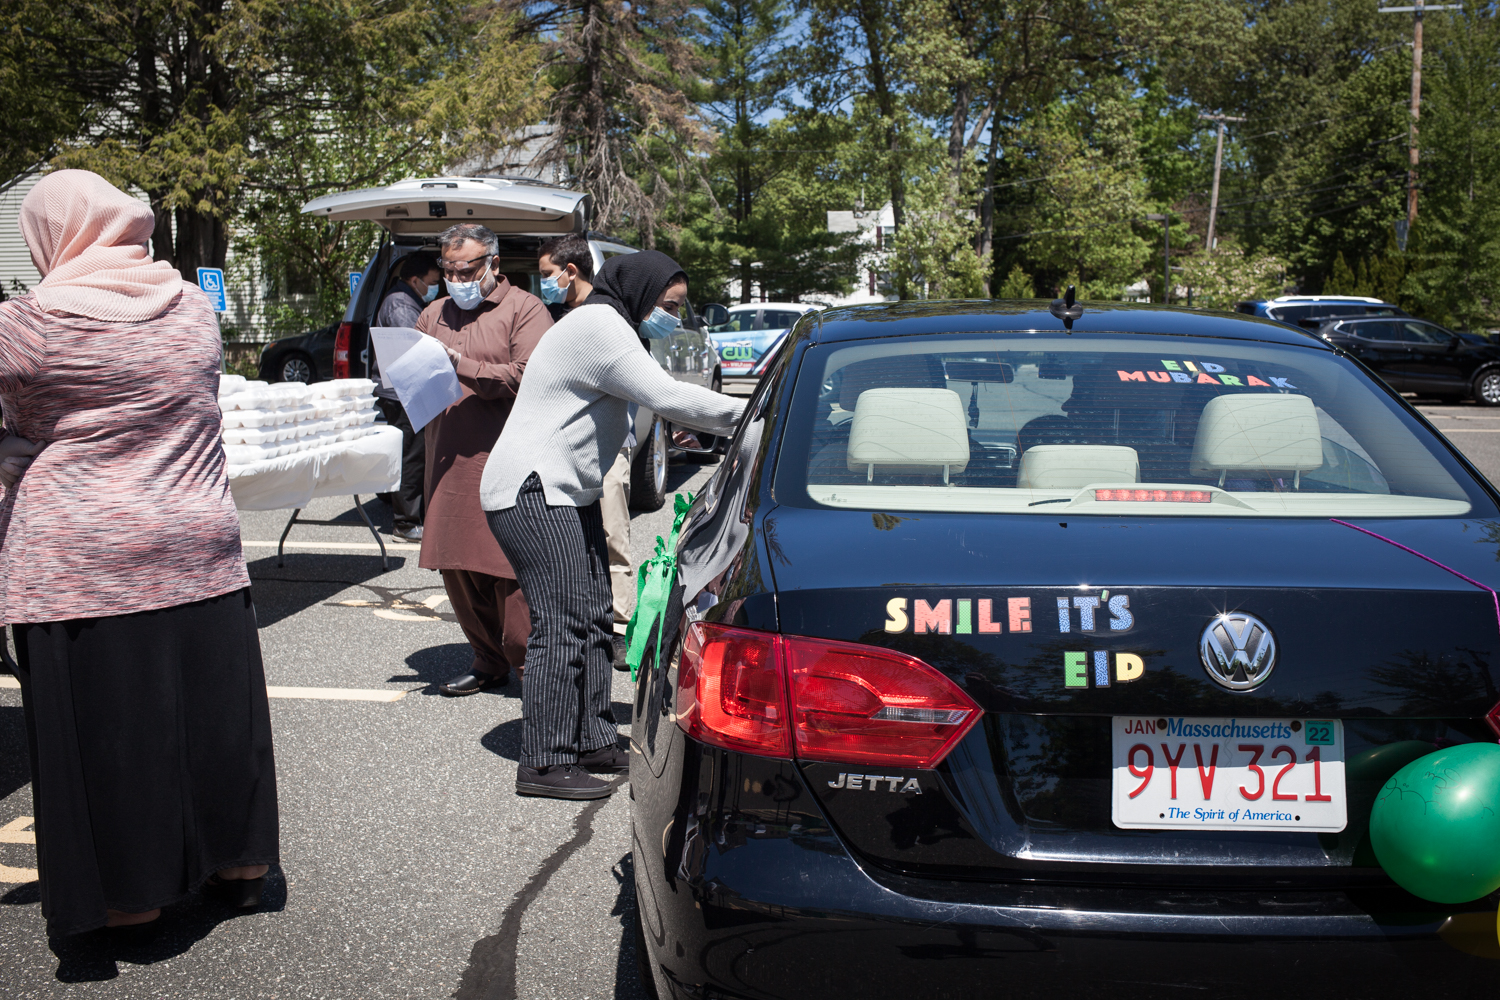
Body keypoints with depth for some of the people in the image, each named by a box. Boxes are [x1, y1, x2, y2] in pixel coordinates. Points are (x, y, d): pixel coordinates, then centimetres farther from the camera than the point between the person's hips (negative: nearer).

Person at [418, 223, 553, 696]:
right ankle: (488, 661, 22)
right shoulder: (434, 314, 20)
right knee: (457, 568, 9)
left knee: (512, 571, -7)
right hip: (448, 463, 7)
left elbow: (529, 377, -14)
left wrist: (462, 367, -16)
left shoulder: (524, 309, 0)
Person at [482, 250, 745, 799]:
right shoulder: (599, 326, -17)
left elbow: (656, 403, 20)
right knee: (562, 622, -13)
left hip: (569, 492, 11)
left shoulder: (611, 328, 18)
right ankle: (544, 764, -9)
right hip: (532, 491, -11)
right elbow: (666, 396, -24)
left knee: (592, 618, 10)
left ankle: (593, 743, 17)